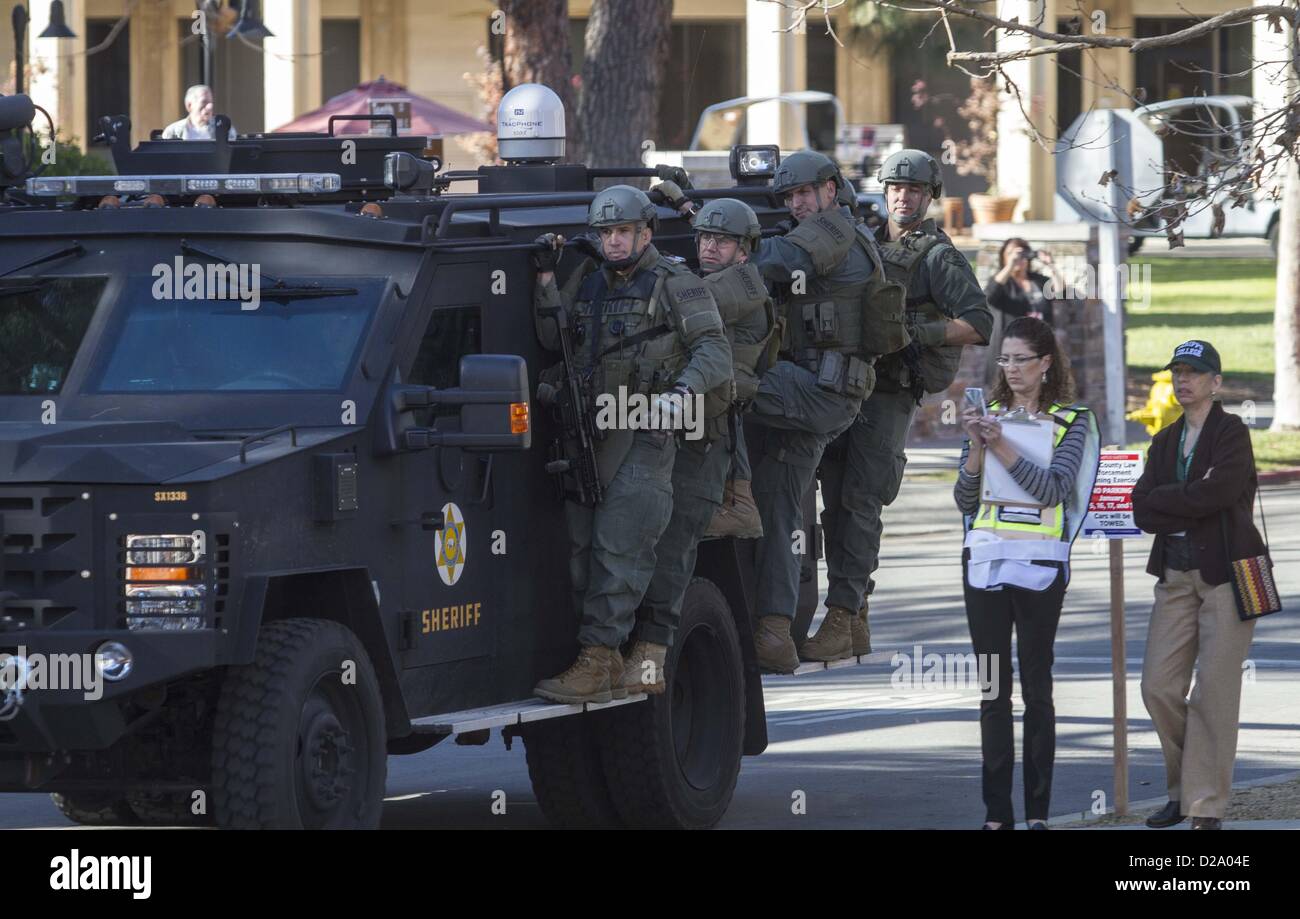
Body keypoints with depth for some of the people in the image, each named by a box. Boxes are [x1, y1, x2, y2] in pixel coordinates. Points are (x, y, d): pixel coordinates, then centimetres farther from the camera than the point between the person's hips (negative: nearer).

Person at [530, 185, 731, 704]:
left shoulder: (676, 286, -2)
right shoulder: (589, 286, 18)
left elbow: (715, 351, -10)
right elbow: (554, 340, 12)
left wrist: (682, 390, -27)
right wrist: (547, 278, 4)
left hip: (645, 434, -7)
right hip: (587, 436, 7)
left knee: (619, 547, -14)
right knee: (582, 548, 4)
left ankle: (597, 660, -18)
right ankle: (607, 665, 9)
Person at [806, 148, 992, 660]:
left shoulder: (938, 256, -2)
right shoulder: (867, 244, 18)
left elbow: (979, 324, -10)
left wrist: (919, 333, -21)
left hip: (891, 394, -7)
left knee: (859, 505, -13)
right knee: (837, 504, 5)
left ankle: (839, 621, -16)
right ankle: (857, 622, 11)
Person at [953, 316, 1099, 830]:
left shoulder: (1071, 422, 2)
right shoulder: (988, 415, 11)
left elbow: (1054, 488, -12)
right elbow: (965, 501, 8)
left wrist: (1002, 447, -18)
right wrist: (977, 448, -7)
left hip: (1039, 562, -3)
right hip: (985, 559, 3)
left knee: (1035, 686, -3)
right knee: (992, 689, 3)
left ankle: (1038, 812, -1)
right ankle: (996, 812, 4)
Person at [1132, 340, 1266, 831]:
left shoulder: (1232, 433, -5)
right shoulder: (1165, 442, 14)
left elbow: (1215, 493, -19)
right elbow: (1142, 512, 3)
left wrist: (1160, 498, -5)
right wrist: (1191, 500, -11)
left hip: (1227, 574, -6)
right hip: (1176, 575, 6)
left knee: (1214, 693, -8)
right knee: (1159, 686, 0)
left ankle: (1206, 808, -5)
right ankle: (1183, 790, 17)